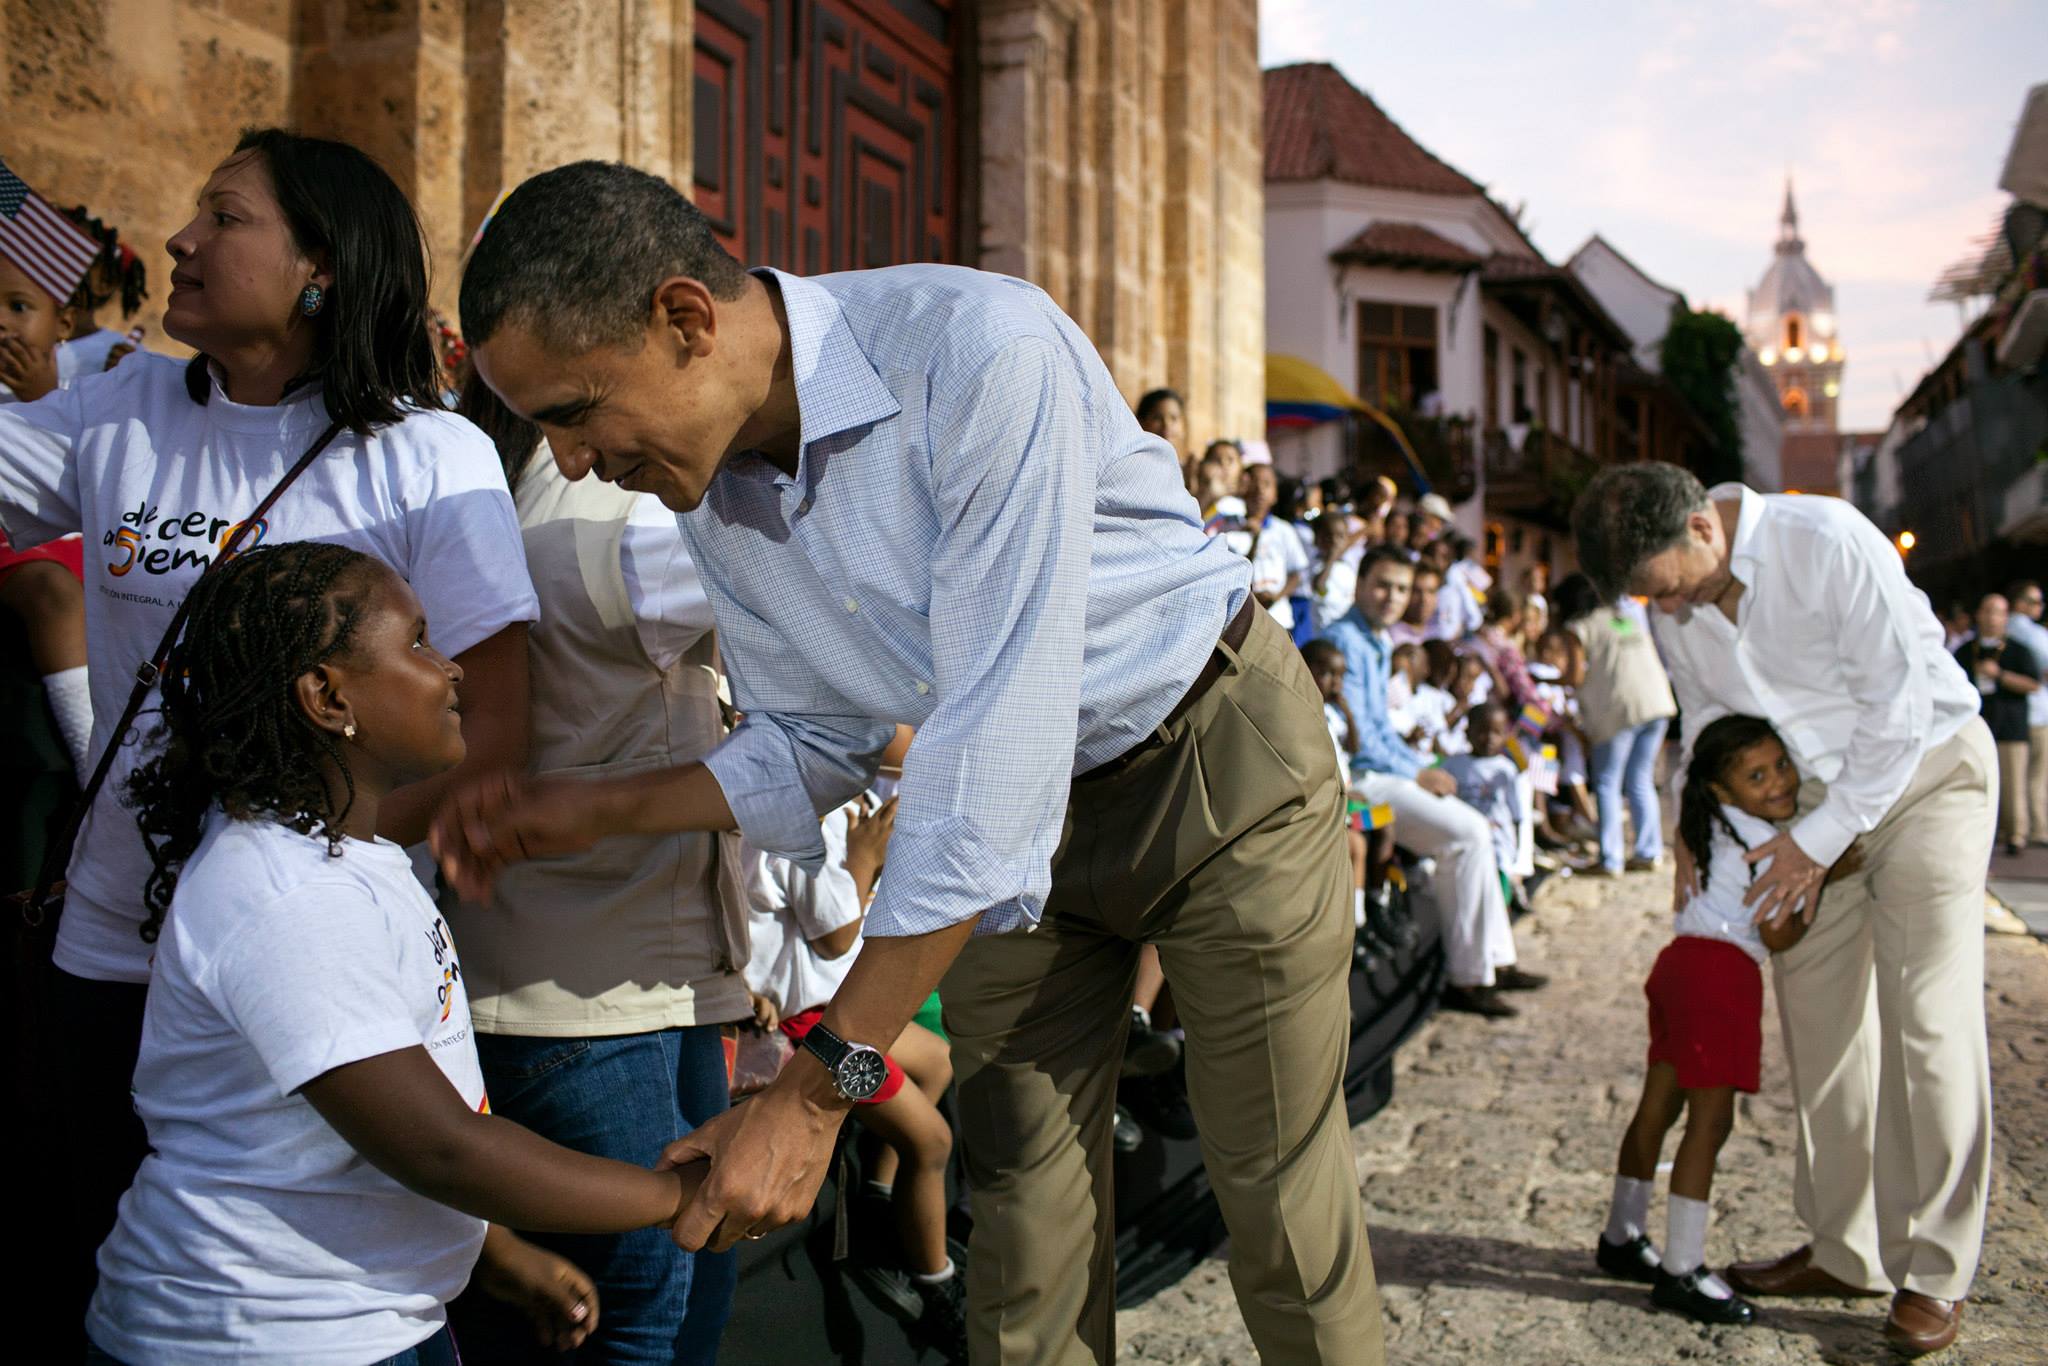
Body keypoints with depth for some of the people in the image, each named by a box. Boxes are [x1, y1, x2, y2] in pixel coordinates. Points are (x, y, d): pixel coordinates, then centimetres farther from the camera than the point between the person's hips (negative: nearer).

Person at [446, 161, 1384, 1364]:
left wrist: (820, 1088, -32)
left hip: (1219, 750, -5)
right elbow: (817, 744, 6)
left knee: (1282, 1208, 1)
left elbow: (999, 735, -34)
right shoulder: (708, 485, -8)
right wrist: (600, 812, -10)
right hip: (1015, 811, 6)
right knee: (1024, 1212, 6)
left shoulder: (982, 352, -32)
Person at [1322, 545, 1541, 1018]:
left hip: (1381, 769, 11)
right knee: (1468, 834, -17)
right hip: (1357, 778, -11)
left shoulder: (1379, 643, 17)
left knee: (1474, 831, 8)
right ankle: (1468, 977, -10)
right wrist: (1417, 774, -12)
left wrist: (1425, 767, 10)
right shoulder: (1344, 641, -16)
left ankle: (1495, 959, 12)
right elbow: (1354, 736, -20)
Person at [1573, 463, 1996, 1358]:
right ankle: (1844, 1251, 16)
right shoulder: (1675, 598, -7)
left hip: (1925, 770, -6)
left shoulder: (1831, 543, -26)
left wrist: (1818, 841, -21)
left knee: (1929, 1019, -9)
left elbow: (1900, 704, -23)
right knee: (1817, 1010, 5)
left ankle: (1933, 1275, 2)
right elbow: (1708, 715, 8)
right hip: (1819, 787, 6)